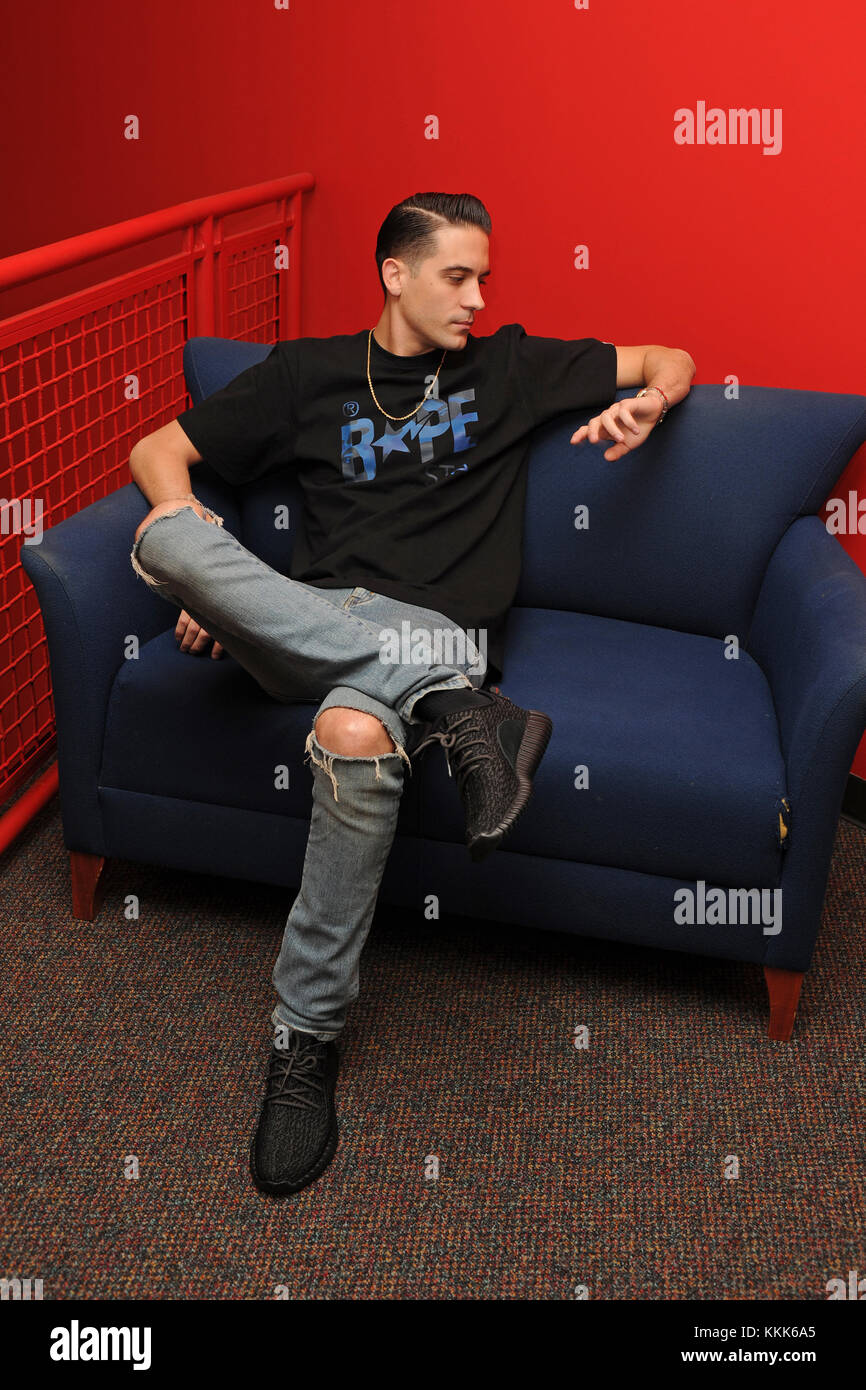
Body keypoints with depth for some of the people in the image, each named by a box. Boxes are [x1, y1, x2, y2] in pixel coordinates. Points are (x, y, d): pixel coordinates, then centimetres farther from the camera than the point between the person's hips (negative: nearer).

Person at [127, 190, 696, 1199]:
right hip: (310, 622, 2)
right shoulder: (309, 371, 17)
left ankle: (307, 1036, -20)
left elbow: (670, 361, 24)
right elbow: (159, 450, 16)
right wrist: (205, 579, -4)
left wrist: (646, 405, -2)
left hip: (442, 632, -2)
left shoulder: (507, 366, 17)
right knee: (161, 538, -28)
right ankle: (456, 707, -33)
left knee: (355, 736, -40)